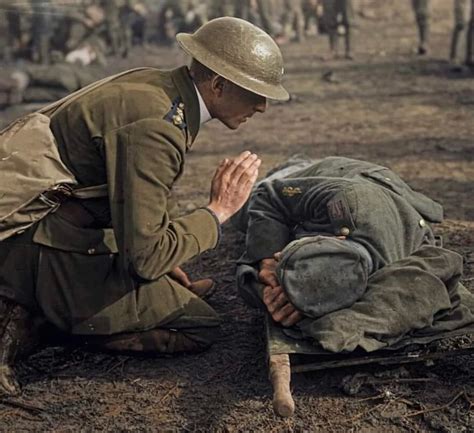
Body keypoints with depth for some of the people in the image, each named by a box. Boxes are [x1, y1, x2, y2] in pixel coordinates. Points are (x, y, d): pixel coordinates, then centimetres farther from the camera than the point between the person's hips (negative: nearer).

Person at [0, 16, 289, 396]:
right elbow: (144, 257, -25)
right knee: (200, 326, -4)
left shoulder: (156, 85, 5)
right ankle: (32, 318, -7)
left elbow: (149, 200, 19)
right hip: (53, 260, -10)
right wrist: (218, 211, -14)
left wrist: (175, 272, 17)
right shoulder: (155, 126, -26)